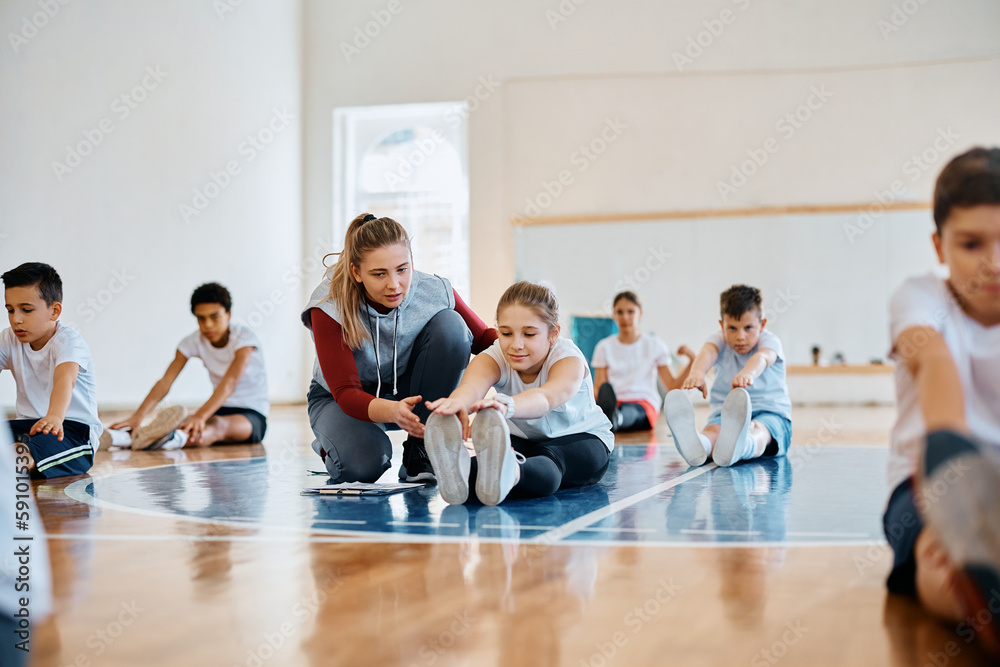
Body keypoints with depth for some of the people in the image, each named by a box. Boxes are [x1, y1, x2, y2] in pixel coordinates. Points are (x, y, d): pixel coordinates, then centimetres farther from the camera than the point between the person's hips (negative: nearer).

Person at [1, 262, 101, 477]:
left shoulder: (69, 340, -12)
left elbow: (65, 378, -32)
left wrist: (55, 416, -53)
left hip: (72, 428, -7)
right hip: (27, 424, 7)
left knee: (43, 446, -39)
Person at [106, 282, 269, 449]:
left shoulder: (244, 336, -17)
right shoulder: (194, 341, -2)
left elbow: (230, 382, -33)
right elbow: (166, 381, -14)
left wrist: (200, 416, -49)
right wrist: (139, 415, -32)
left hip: (252, 415, -6)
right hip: (219, 410, 6)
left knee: (217, 425, -38)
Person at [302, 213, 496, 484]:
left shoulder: (435, 293, -21)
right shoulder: (328, 308, -29)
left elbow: (485, 339, -7)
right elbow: (345, 392, -34)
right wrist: (393, 412, -55)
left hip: (409, 391, 3)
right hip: (339, 400, -3)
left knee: (449, 324, -25)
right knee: (362, 465, -35)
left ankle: (418, 454, -16)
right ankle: (332, 443, 7)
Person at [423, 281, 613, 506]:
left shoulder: (569, 359, -27)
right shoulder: (494, 358, -19)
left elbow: (546, 397, -53)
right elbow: (473, 383, -46)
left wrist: (505, 405, -77)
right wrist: (459, 401, -74)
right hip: (520, 439, 4)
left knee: (549, 461, -42)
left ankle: (509, 472, -76)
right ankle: (461, 471, -70)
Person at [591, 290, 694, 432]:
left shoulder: (655, 346, 14)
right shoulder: (604, 347, 17)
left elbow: (672, 386, 8)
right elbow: (599, 387, 11)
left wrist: (692, 361, -3)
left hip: (643, 404, -1)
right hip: (615, 403, 1)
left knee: (628, 412, -40)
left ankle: (615, 419, -75)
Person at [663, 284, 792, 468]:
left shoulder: (769, 341, -3)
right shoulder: (720, 340, 4)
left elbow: (762, 357, -30)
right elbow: (708, 352, -22)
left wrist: (747, 373, -57)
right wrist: (697, 372, -49)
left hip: (771, 413, -2)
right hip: (724, 413, 2)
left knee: (759, 430, -38)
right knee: (713, 430, -33)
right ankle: (696, 445, -71)